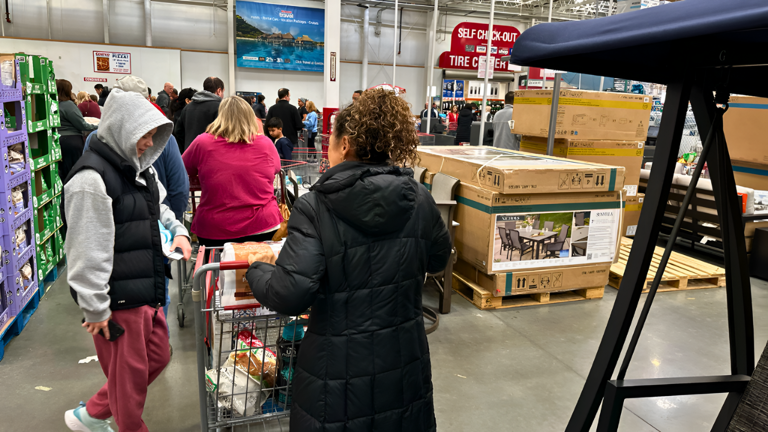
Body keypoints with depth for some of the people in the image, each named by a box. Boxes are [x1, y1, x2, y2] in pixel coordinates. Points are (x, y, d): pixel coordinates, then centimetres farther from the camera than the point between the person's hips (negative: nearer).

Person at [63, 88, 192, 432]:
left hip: (147, 290, 10)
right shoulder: (92, 179, -21)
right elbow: (88, 252, -21)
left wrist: (177, 231, 6)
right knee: (129, 373, 8)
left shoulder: (138, 168, 10)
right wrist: (95, 308, -18)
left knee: (158, 357, 21)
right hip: (117, 300, -10)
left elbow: (158, 208, 26)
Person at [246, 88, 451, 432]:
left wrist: (255, 271, -3)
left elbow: (288, 296, -22)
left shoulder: (314, 208, -19)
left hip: (339, 366, -3)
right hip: (405, 363, 3)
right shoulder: (419, 200, -7)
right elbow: (438, 260, 8)